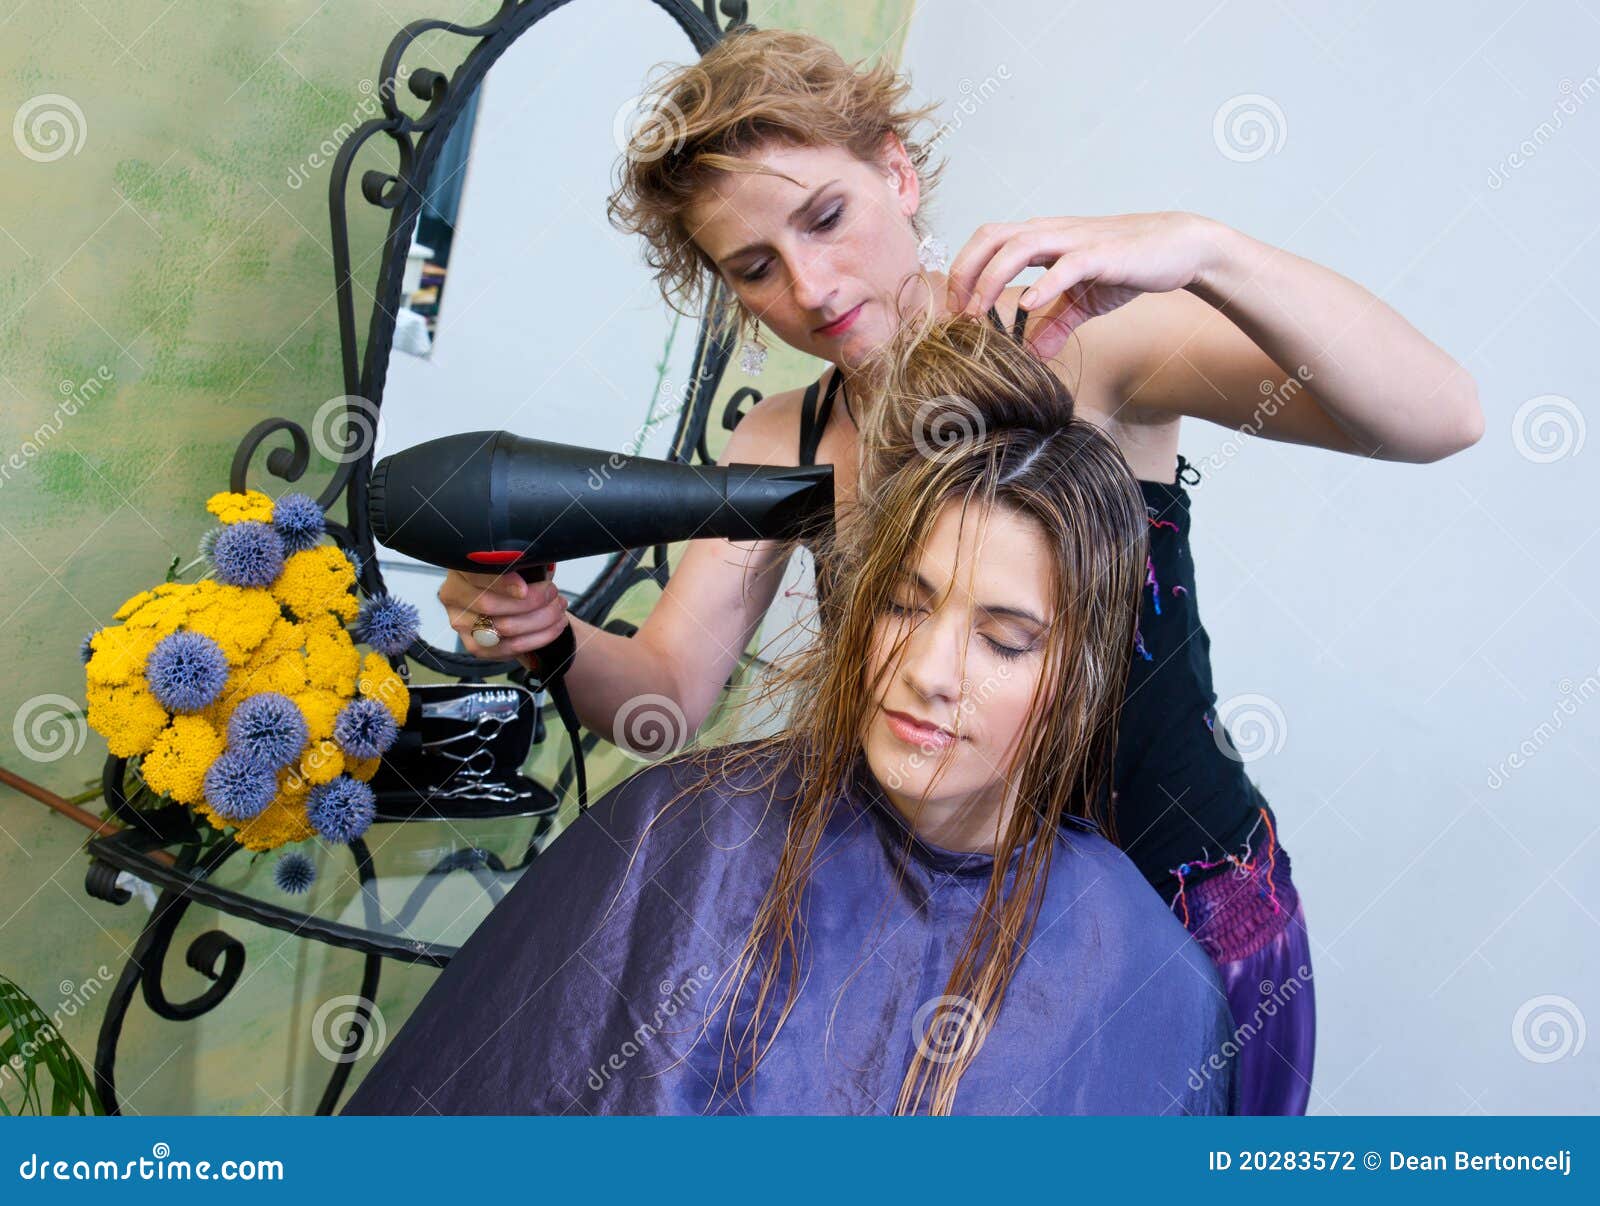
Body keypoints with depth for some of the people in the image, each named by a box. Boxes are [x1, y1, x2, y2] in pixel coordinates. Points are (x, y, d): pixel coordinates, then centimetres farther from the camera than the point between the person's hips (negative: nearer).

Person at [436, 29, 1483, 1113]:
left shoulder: (1085, 344, -16)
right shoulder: (782, 445, -2)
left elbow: (1437, 420, -26)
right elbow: (666, 693, -5)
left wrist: (1204, 251, -40)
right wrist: (547, 631, -26)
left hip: (1190, 923, -3)